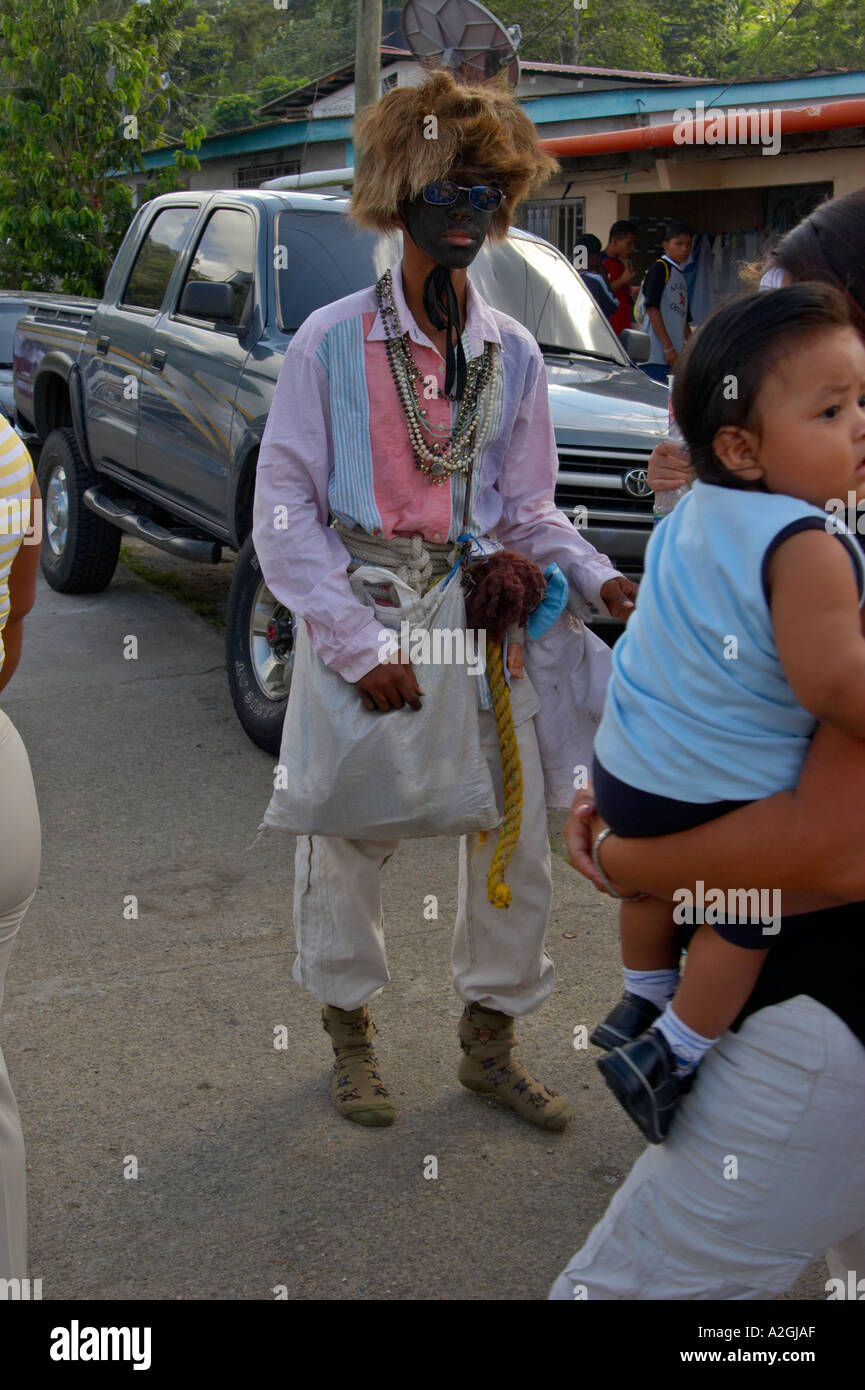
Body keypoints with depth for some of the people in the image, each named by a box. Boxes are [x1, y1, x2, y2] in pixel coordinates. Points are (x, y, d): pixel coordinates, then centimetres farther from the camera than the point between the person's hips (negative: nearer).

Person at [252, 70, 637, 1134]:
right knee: (348, 840, 6)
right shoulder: (332, 342, -7)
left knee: (518, 838, 5)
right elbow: (283, 515, -9)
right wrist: (359, 645, -17)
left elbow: (529, 509, 11)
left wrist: (597, 578, -9)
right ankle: (349, 1035, 29)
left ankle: (488, 1044, 25)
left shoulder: (513, 354, 6)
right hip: (359, 617, -3)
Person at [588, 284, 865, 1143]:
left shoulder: (693, 509, -1)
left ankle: (642, 1005, 50)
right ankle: (669, 1053, 23)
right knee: (746, 914, 16)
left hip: (628, 763, 8)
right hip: (718, 791, -8)